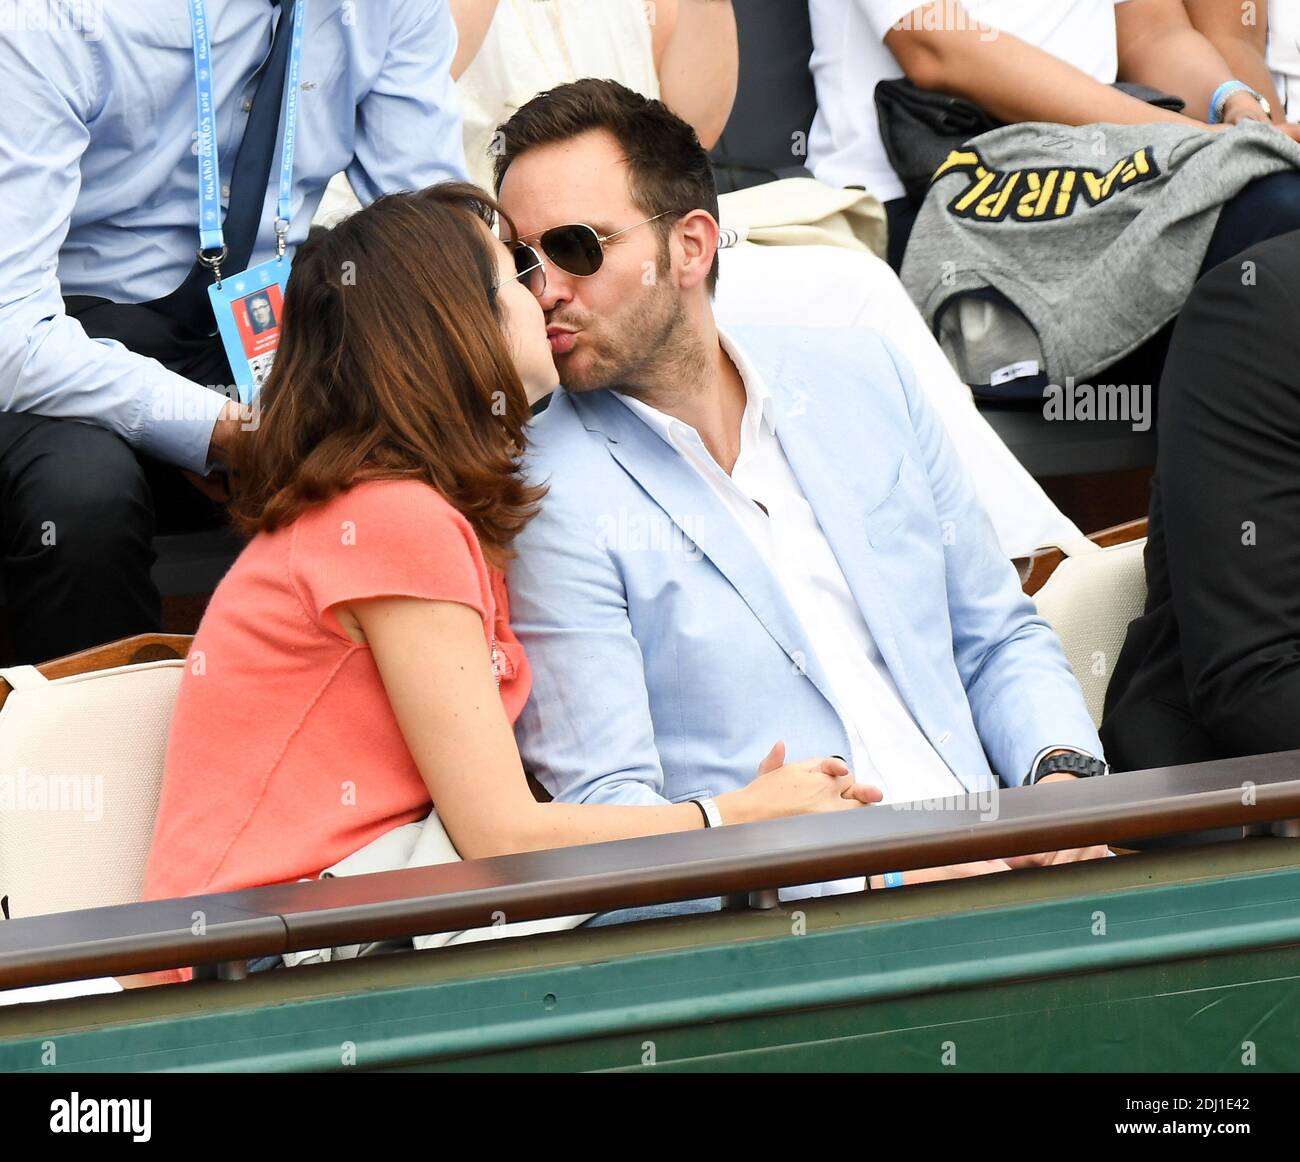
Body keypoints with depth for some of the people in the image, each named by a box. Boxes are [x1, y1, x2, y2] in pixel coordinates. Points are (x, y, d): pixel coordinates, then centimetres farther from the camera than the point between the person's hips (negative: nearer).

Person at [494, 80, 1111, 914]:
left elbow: (1001, 641, 22)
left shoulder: (861, 376, 14)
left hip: (990, 872, 6)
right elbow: (604, 807, -10)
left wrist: (1063, 774, -1)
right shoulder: (550, 497, -3)